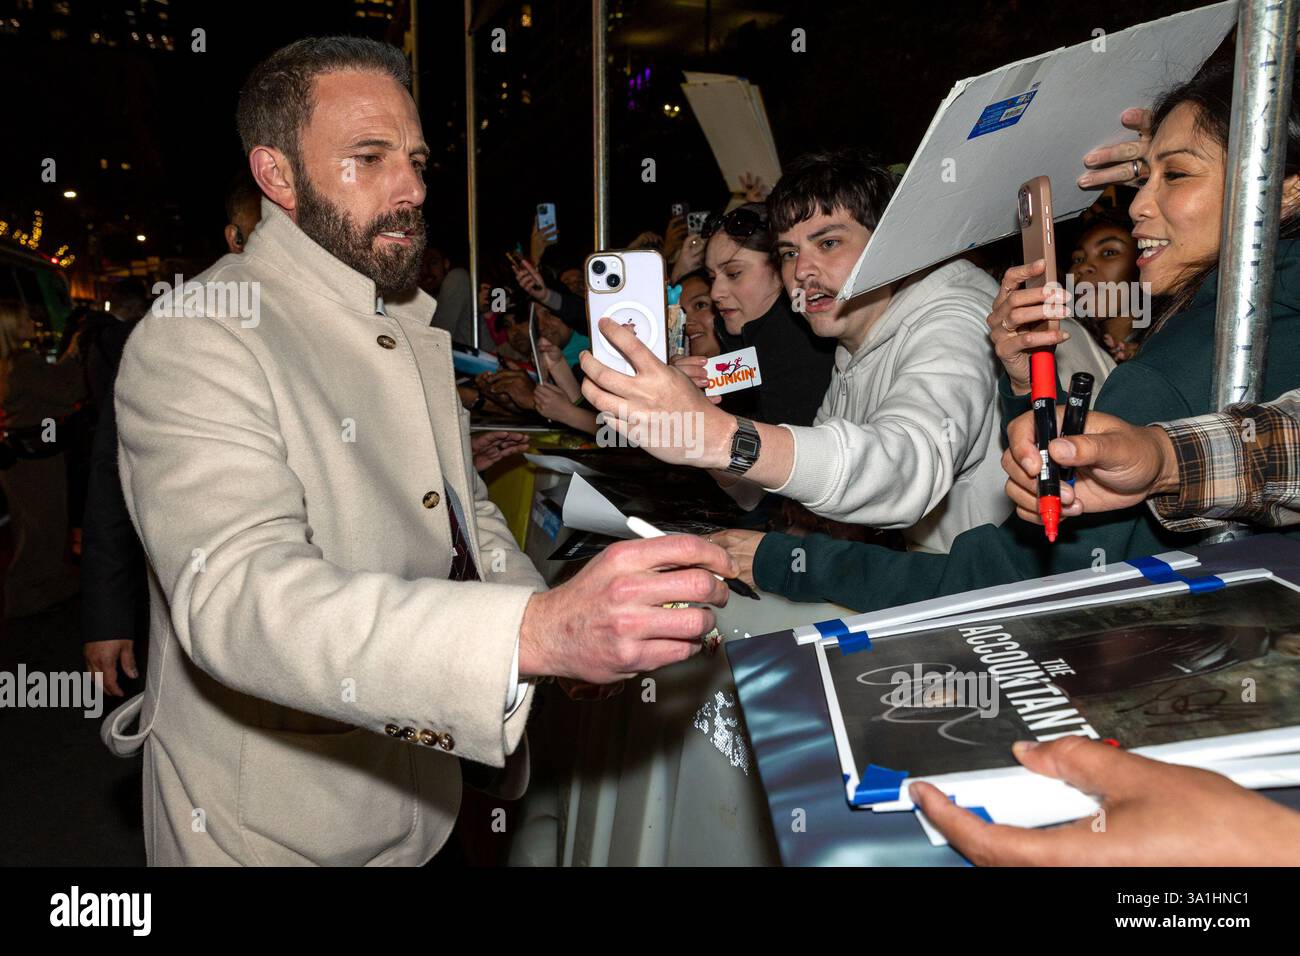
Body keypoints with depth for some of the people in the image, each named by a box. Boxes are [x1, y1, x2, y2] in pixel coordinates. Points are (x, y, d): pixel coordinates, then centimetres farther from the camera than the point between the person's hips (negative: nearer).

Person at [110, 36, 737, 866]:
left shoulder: (412, 325, 9)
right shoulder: (194, 341, -18)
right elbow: (240, 597, -33)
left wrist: (557, 613, -2)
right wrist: (540, 631, -46)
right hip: (279, 828, -7)